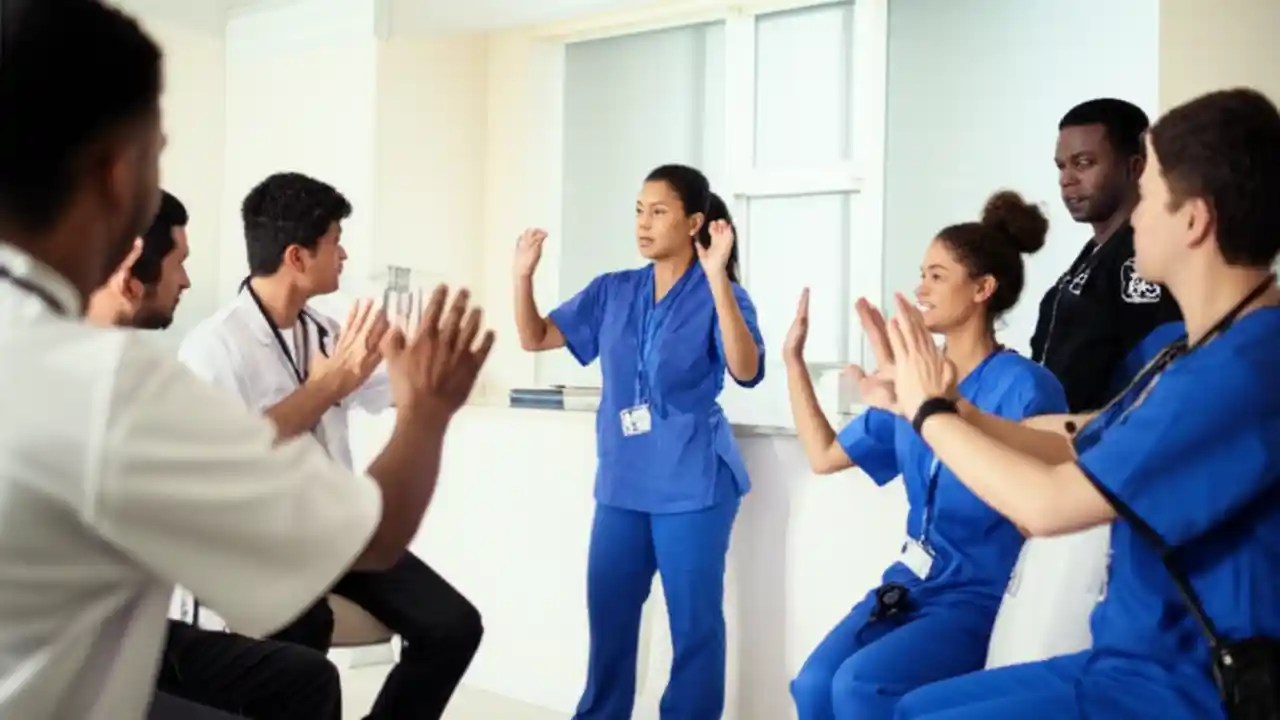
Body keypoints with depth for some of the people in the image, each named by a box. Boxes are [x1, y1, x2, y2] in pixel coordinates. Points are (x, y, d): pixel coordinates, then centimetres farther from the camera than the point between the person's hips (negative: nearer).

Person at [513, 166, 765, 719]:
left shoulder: (718, 295, -8)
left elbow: (746, 371, -24)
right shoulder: (613, 292, 6)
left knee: (693, 622, 3)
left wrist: (717, 279, -31)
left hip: (692, 485, -5)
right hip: (622, 483, 5)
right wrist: (523, 273, -6)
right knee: (608, 614, 15)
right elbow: (536, 337, 9)